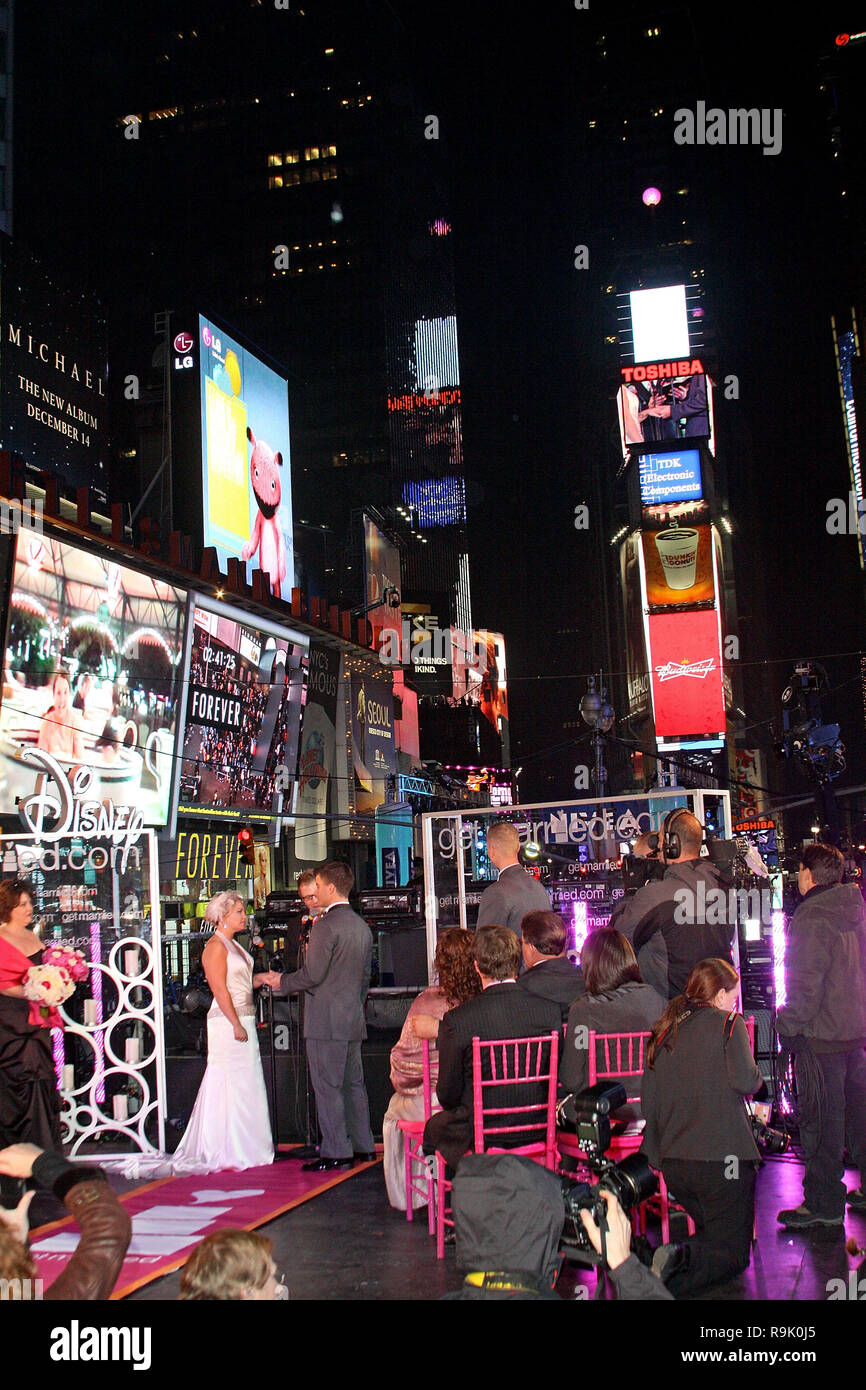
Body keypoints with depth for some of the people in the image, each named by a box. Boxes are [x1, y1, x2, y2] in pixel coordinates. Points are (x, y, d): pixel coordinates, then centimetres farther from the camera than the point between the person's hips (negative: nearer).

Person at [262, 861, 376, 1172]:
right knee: (353, 1083, 14)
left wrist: (282, 982, -2)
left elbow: (313, 974, -18)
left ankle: (335, 1152, -1)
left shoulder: (326, 925, -15)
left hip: (326, 1020, -9)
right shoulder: (362, 926, 13)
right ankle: (363, 1146, 19)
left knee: (327, 1087, -3)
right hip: (354, 1019, 9)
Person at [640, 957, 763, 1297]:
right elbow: (745, 1080, -16)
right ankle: (682, 1260, -25)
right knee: (733, 1250, 5)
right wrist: (757, 1078, 6)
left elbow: (647, 1098, 13)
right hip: (721, 1155, -5)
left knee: (711, 1232, 25)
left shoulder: (664, 1031, 13)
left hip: (672, 1163, 6)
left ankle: (677, 1258, -7)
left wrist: (656, 1154, 20)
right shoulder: (728, 1023, -2)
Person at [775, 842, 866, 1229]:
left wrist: (790, 1024, -11)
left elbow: (806, 983, -19)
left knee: (820, 1122, 0)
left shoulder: (811, 919, -17)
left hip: (821, 1036, -8)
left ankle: (823, 1204, 6)